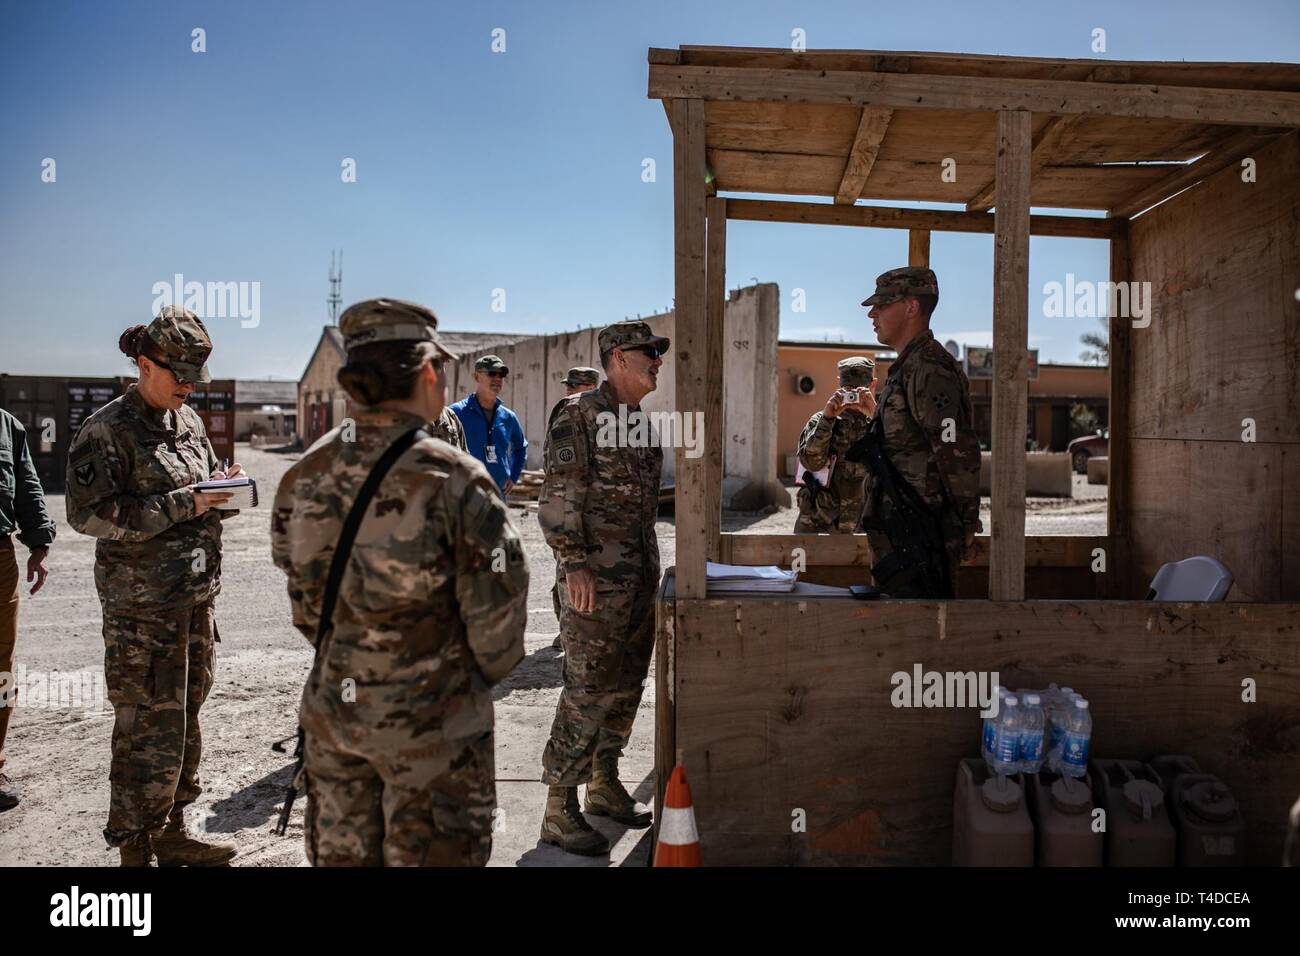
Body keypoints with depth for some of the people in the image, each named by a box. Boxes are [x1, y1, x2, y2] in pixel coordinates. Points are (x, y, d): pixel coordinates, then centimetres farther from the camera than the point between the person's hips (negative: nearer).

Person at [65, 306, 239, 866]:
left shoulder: (189, 422, 12)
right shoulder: (108, 429, -10)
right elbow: (89, 513, -16)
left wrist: (219, 488, -1)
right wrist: (184, 505, -21)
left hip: (196, 597, 7)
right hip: (142, 603, -7)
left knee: (185, 719, 15)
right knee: (149, 726, -2)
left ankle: (171, 834, 30)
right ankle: (135, 849, 14)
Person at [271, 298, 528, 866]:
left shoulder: (307, 476, -3)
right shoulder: (454, 480, -20)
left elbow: (305, 606, 6)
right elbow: (496, 612, -15)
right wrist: (479, 677, 5)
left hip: (332, 712, 5)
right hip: (432, 729, -5)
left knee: (342, 855, 21)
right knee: (431, 855, 12)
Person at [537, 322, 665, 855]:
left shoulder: (643, 423, 16)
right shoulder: (578, 414, -9)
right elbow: (558, 495, -15)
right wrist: (573, 564, -22)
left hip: (640, 577, 9)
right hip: (597, 578, -9)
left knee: (626, 686, 15)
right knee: (587, 690, -5)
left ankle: (604, 785, 30)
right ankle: (559, 810, 6)